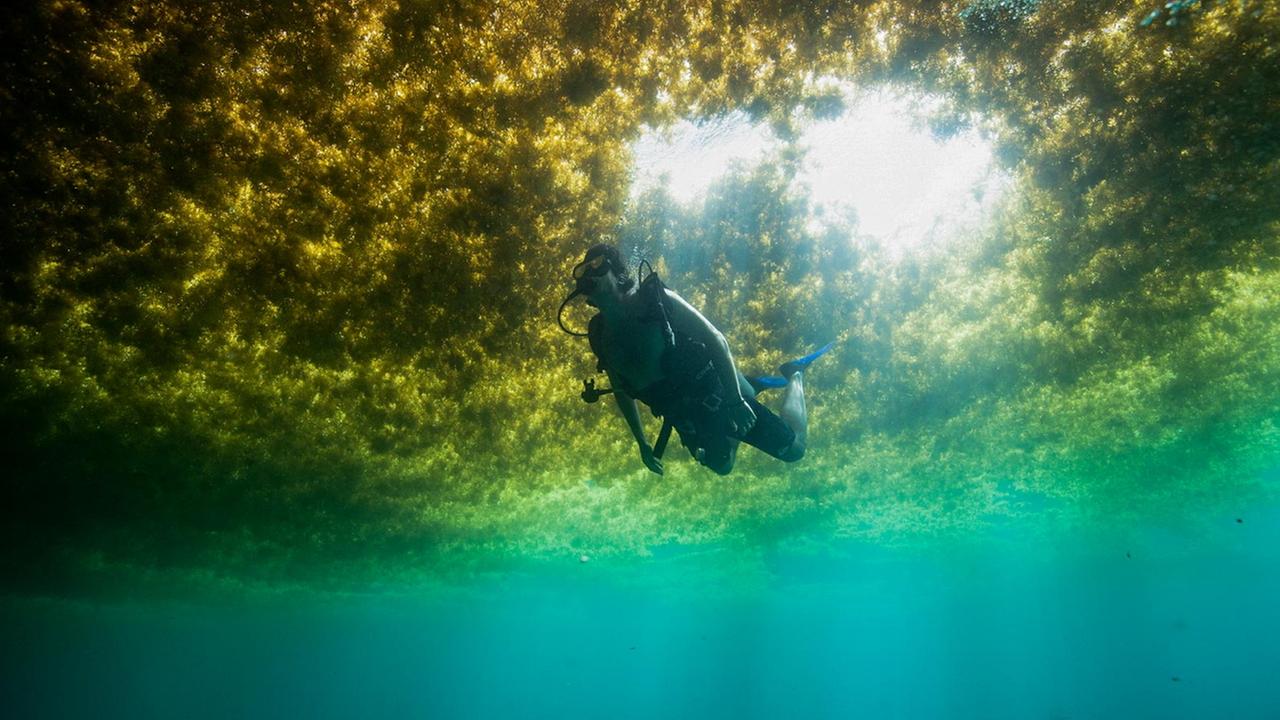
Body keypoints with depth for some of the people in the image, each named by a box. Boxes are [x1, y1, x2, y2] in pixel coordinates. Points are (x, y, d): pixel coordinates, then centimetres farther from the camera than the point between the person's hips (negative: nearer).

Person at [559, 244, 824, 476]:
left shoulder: (655, 298, -19)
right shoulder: (601, 336, -4)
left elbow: (715, 339, -20)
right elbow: (622, 391, 11)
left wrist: (736, 401, -24)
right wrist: (642, 444, 13)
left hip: (715, 393, -5)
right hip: (684, 415, 6)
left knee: (793, 449, 1)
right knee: (721, 467, 25)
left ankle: (794, 375, 26)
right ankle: (753, 387, 39)